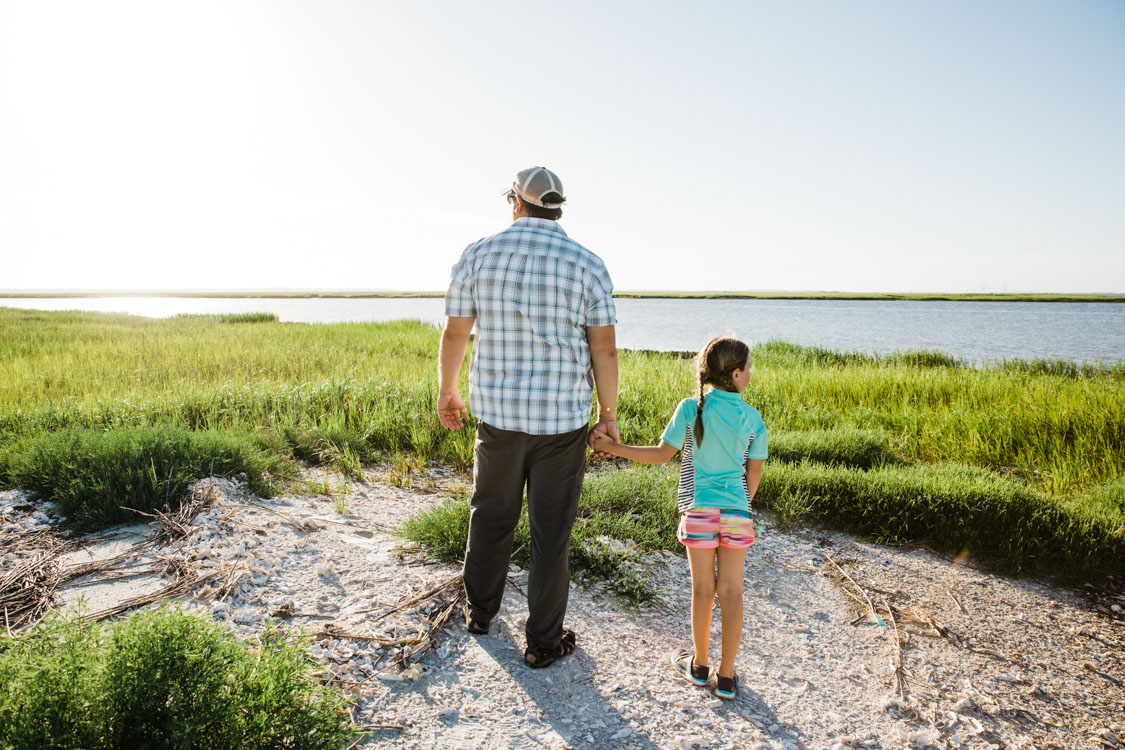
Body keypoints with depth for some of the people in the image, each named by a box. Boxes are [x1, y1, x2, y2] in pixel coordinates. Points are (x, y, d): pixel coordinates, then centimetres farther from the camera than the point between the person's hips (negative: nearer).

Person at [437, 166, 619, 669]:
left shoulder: (478, 255, -2)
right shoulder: (587, 265, -4)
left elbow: (455, 334, 2)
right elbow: (604, 349, -5)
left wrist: (447, 392, 17)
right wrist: (608, 413, 7)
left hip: (498, 413, 2)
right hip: (564, 419, -1)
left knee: (491, 516, 20)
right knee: (551, 532, 9)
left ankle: (480, 612, 40)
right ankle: (543, 642, 22)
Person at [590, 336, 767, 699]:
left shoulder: (691, 408, -8)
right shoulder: (753, 418, -2)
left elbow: (661, 454, -6)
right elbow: (754, 472, 5)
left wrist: (613, 447, 0)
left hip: (699, 509, -1)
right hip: (736, 512, 1)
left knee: (703, 589, 12)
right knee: (730, 591, 9)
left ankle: (699, 664, 29)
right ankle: (726, 676, 18)